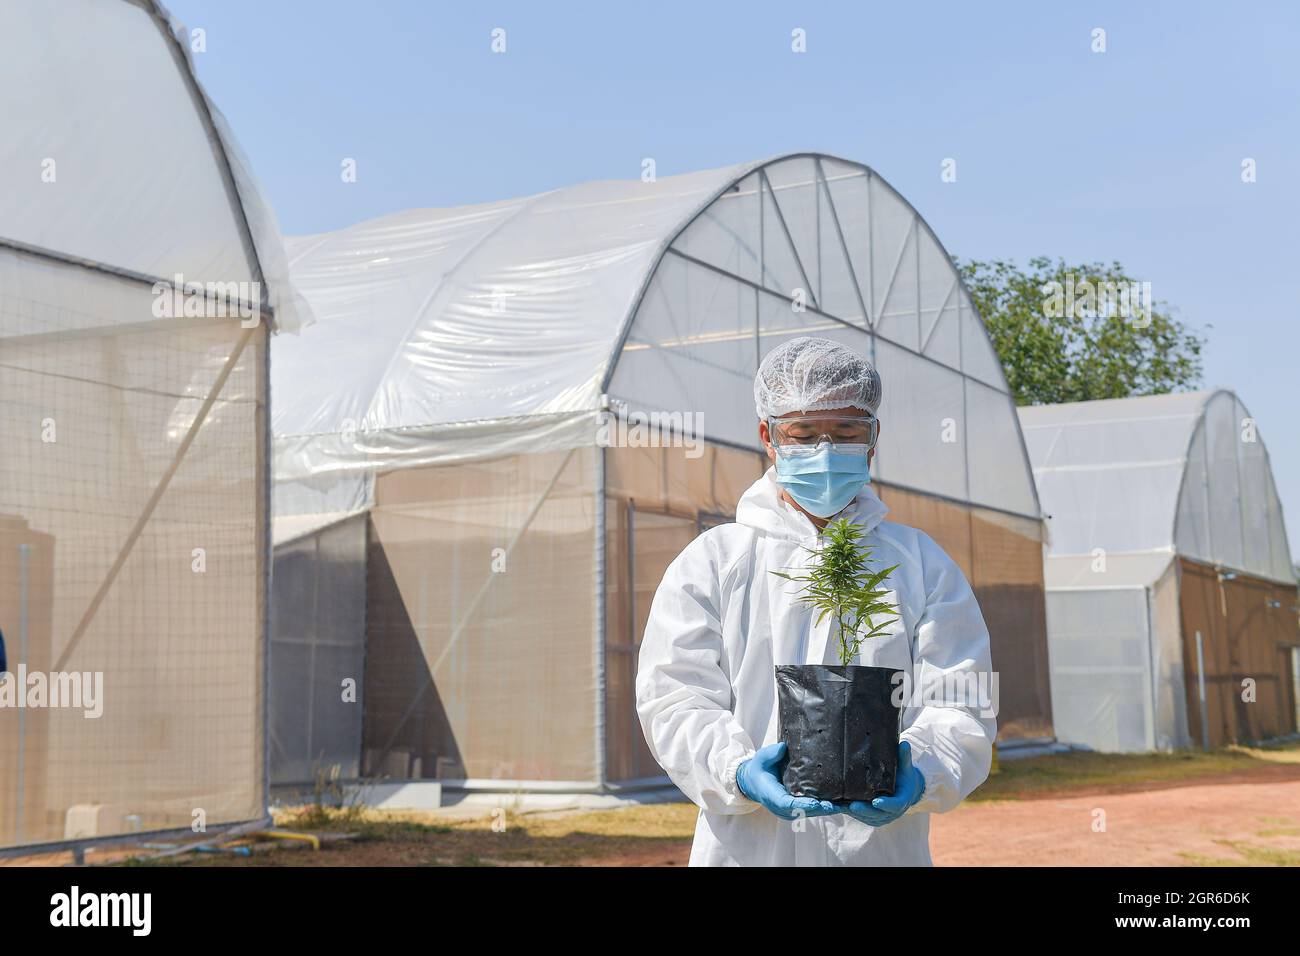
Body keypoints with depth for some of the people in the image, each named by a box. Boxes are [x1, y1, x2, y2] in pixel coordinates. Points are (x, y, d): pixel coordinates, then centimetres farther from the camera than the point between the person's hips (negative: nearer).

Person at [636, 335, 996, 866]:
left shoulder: (922, 564, 7)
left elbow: (959, 706, -1)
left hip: (885, 846, 1)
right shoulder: (709, 562, 4)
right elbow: (677, 699, -4)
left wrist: (916, 773, -21)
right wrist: (741, 773, -23)